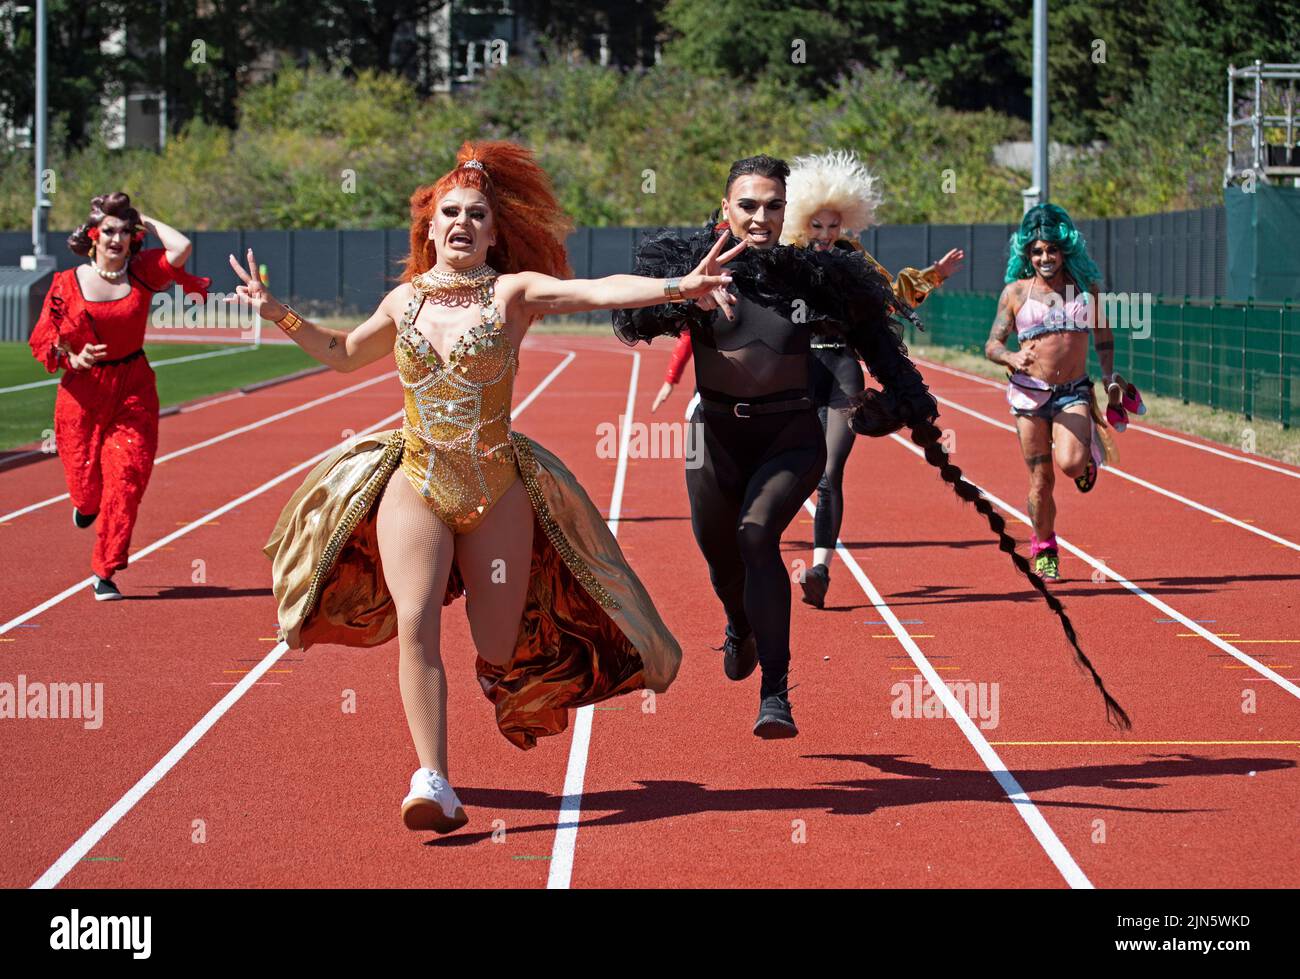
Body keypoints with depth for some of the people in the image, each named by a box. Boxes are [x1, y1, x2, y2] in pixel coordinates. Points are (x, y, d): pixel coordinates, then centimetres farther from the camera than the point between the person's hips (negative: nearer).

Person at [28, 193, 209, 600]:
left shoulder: (142, 272, 0)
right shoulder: (68, 283, -3)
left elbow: (181, 249, -18)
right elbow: (44, 341, 1)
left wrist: (148, 222, -4)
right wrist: (73, 359, -18)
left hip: (133, 390, 1)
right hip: (82, 391, 0)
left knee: (125, 479, -9)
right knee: (86, 485, 2)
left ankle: (104, 573, 1)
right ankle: (86, 503, 44)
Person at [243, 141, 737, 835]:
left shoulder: (513, 292, -3)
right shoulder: (405, 301, 8)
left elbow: (598, 291, -19)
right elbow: (345, 355, 27)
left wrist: (677, 287, -34)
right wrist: (280, 315, 19)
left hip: (498, 492, -2)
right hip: (416, 487, 2)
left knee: (498, 651, 1)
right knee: (416, 626, -17)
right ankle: (433, 783, -17)